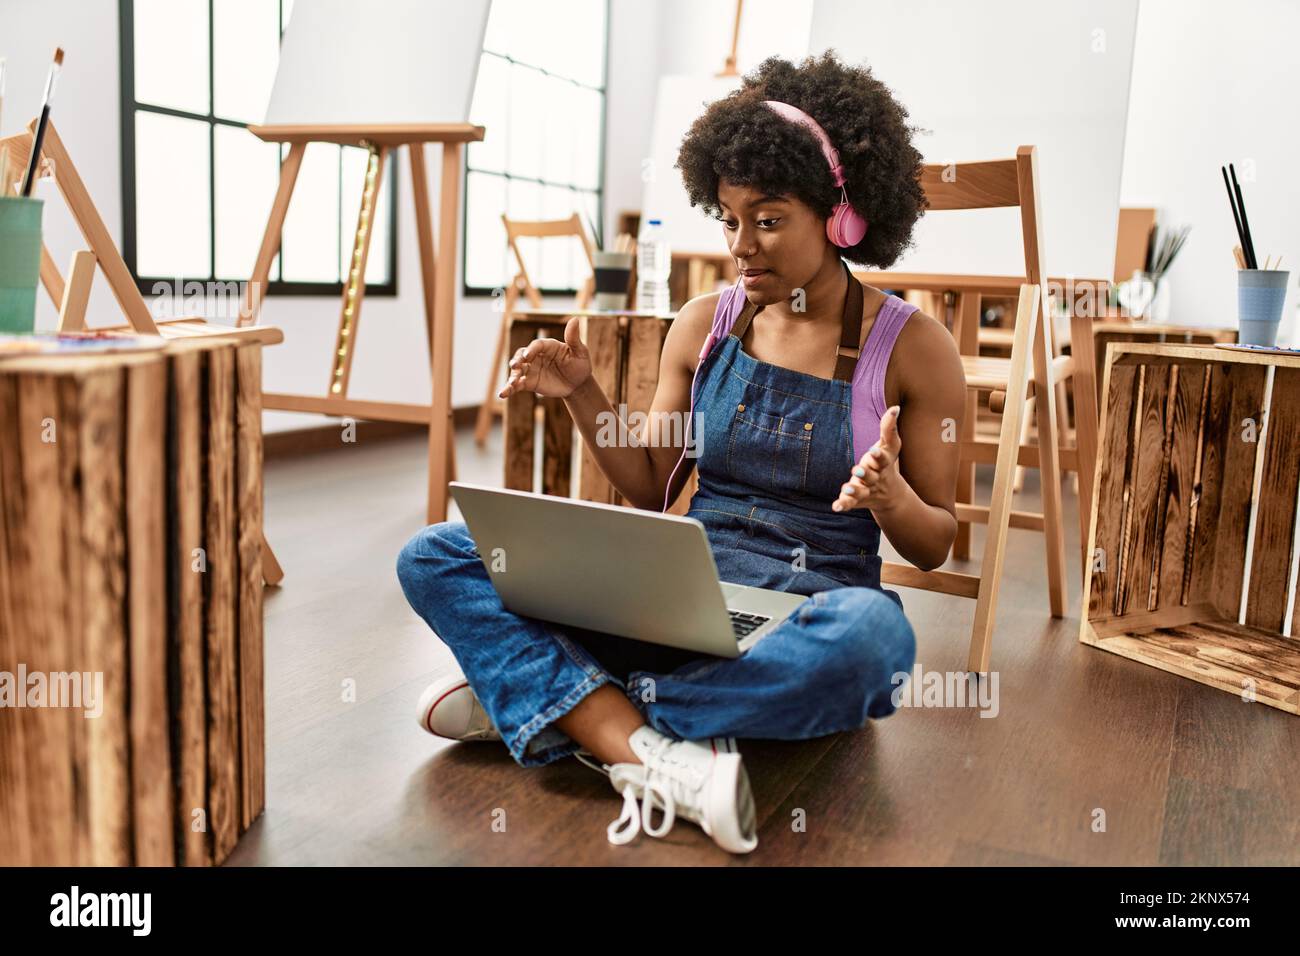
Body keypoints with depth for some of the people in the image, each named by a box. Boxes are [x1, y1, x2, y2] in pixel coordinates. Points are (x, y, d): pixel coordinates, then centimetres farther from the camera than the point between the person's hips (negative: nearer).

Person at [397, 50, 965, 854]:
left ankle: (537, 697, -25)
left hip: (810, 616, -2)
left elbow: (934, 545, 2)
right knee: (437, 558, -14)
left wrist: (893, 499, -21)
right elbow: (652, 493, 10)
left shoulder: (913, 348, -3)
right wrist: (582, 394, -4)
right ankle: (646, 753, -34)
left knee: (873, 636, -41)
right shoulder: (705, 325, 5)